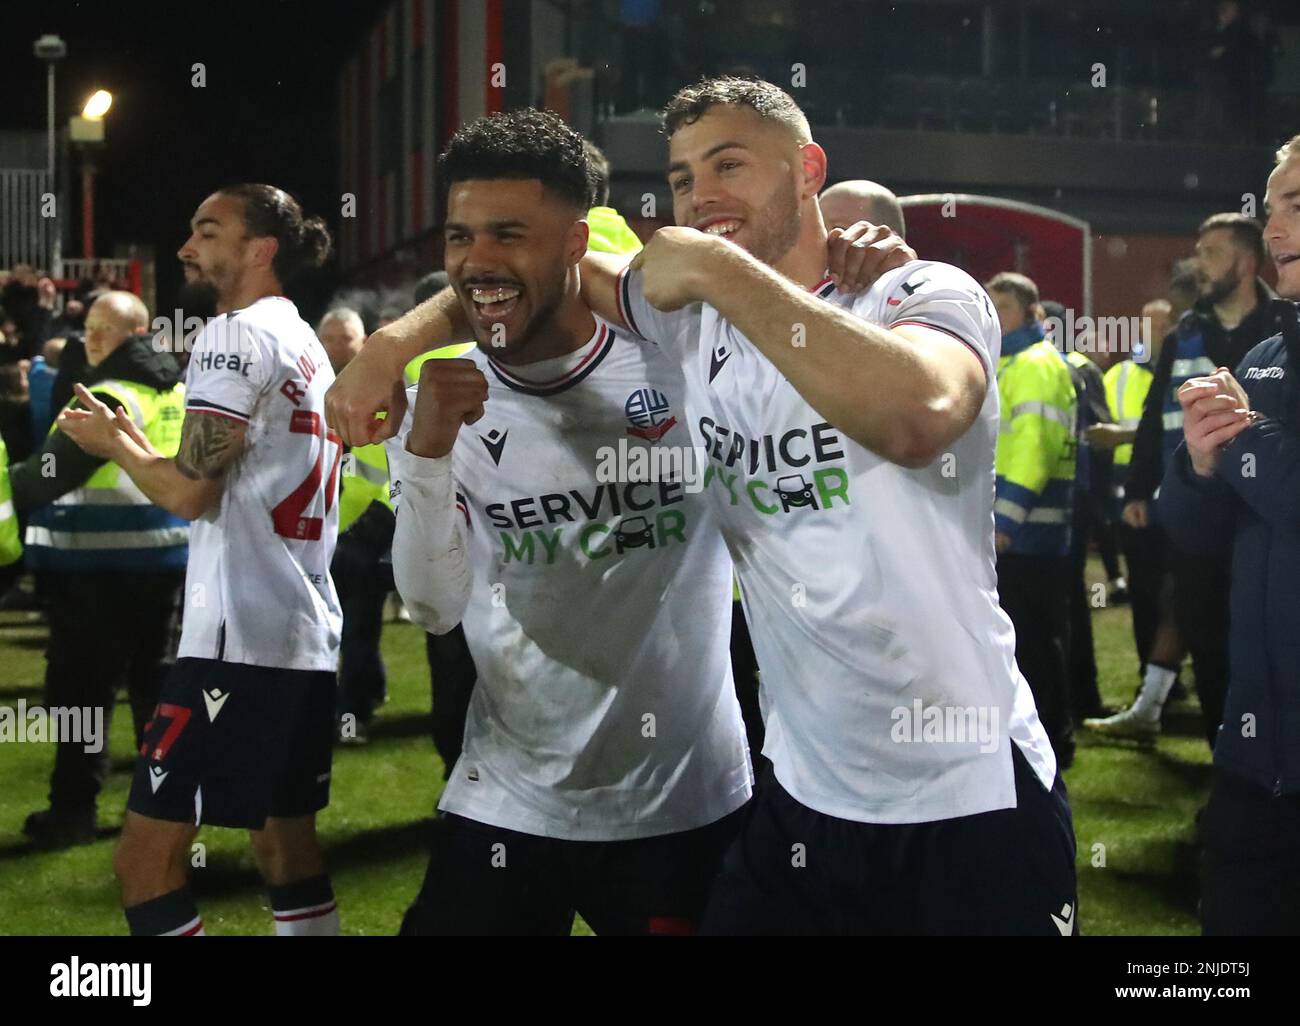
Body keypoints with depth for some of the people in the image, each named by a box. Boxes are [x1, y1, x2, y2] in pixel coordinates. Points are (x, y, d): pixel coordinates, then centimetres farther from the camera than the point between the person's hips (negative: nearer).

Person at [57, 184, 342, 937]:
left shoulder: (238, 334, -9)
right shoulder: (310, 349, 19)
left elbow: (191, 492, -15)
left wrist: (112, 441, 2)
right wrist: (140, 445, 21)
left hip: (243, 639, -10)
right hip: (308, 636, 10)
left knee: (145, 858, -6)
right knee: (286, 847, 17)